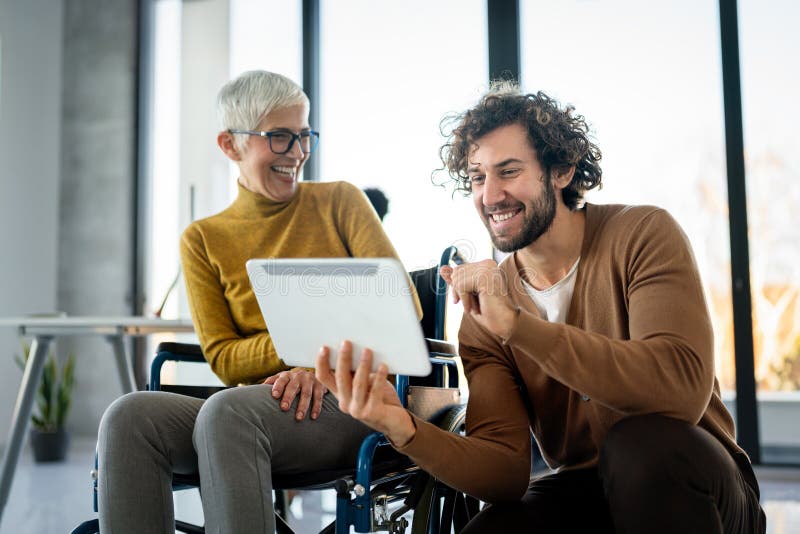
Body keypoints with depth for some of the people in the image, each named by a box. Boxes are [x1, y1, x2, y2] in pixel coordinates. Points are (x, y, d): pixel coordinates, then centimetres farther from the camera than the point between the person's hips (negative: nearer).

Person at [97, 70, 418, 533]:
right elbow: (223, 358, 6)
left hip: (350, 401, -2)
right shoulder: (203, 239, 13)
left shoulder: (341, 201, 8)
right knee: (130, 416, -26)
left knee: (226, 412, -34)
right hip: (256, 400, 3)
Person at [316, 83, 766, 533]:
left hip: (693, 482, 0)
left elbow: (683, 387, -28)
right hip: (581, 492, 1)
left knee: (640, 442, -34)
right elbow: (507, 469, -11)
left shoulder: (642, 235, -12)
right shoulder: (481, 312, -3)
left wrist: (514, 323, -33)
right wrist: (403, 428, -30)